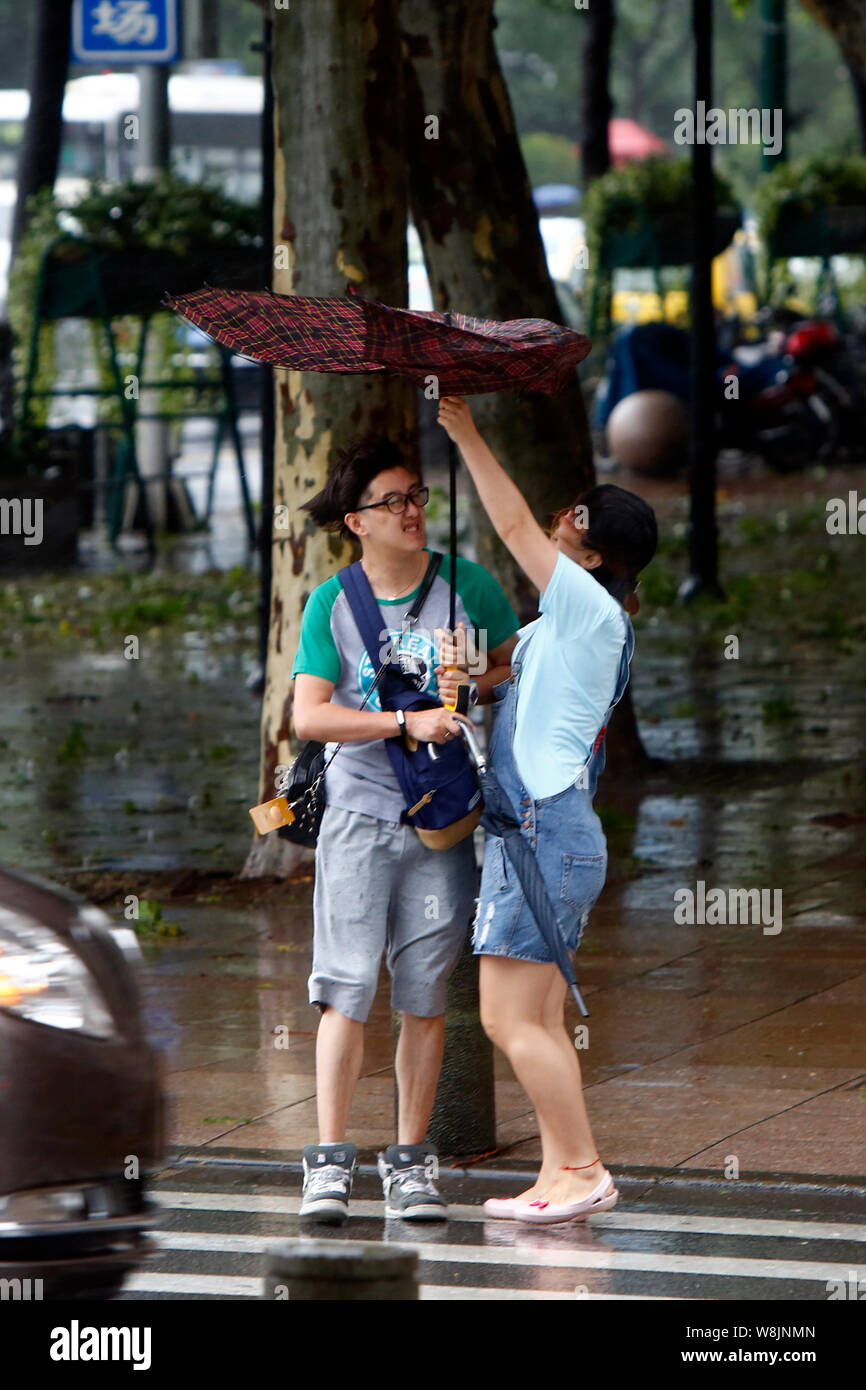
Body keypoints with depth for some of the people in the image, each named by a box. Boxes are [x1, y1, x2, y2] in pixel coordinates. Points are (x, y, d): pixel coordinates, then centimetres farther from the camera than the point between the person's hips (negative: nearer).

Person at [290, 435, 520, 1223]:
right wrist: (407, 722, -17)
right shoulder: (331, 603, 0)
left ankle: (411, 1161, 10)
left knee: (425, 994, 3)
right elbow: (308, 716, -7)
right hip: (359, 811, -1)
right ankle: (330, 1161, -6)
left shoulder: (468, 586, 3)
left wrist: (479, 685, -7)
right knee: (347, 987, -9)